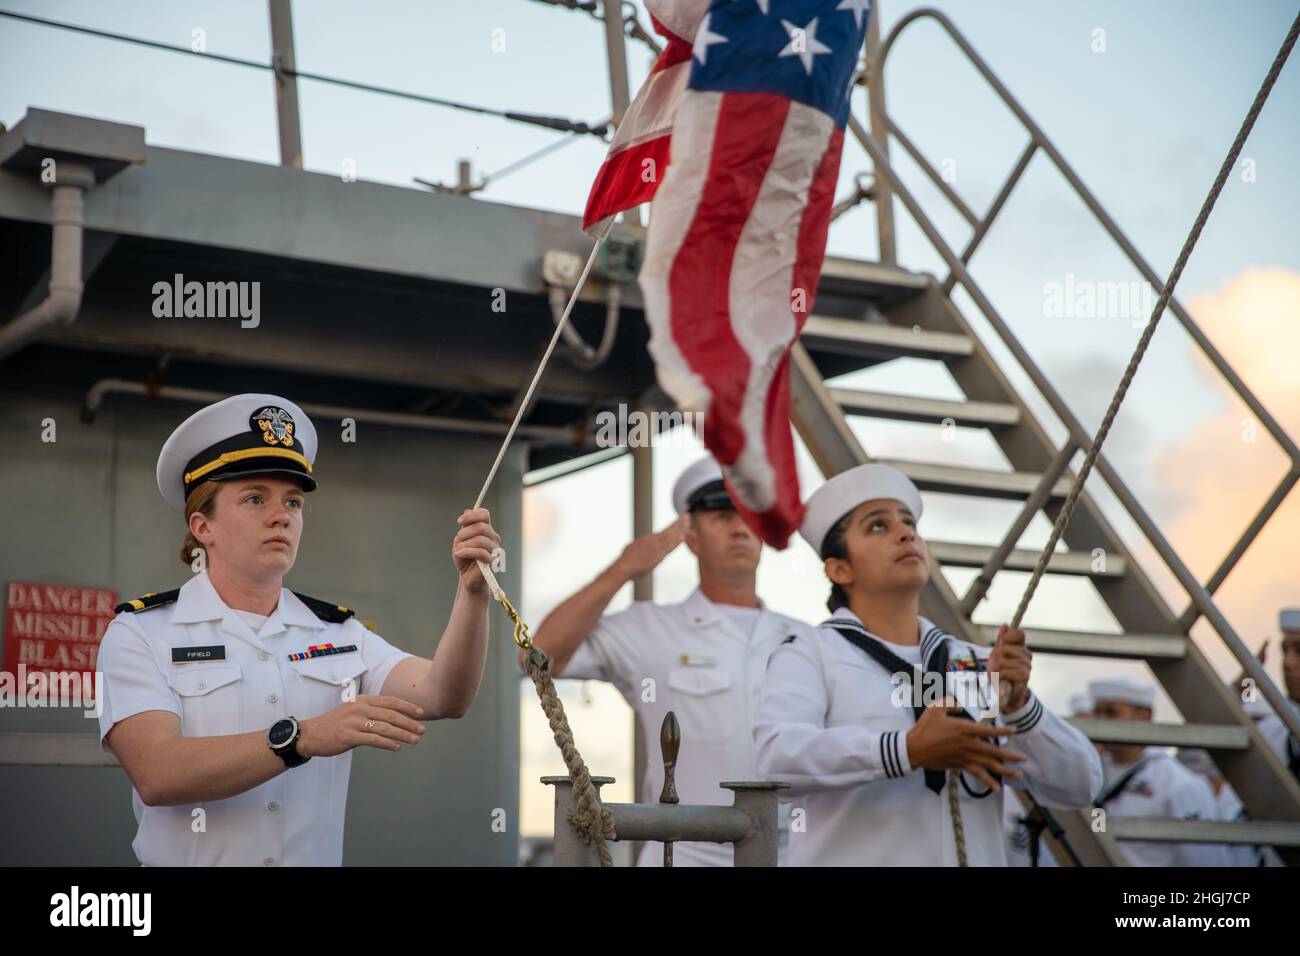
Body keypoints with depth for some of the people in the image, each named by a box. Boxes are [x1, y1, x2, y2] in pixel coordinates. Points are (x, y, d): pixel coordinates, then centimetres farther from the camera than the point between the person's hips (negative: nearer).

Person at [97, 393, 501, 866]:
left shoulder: (338, 633, 12)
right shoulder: (139, 634, 1)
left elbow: (441, 695, -2)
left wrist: (472, 593, -17)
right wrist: (302, 738, -22)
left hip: (317, 856, 3)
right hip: (189, 859, -2)